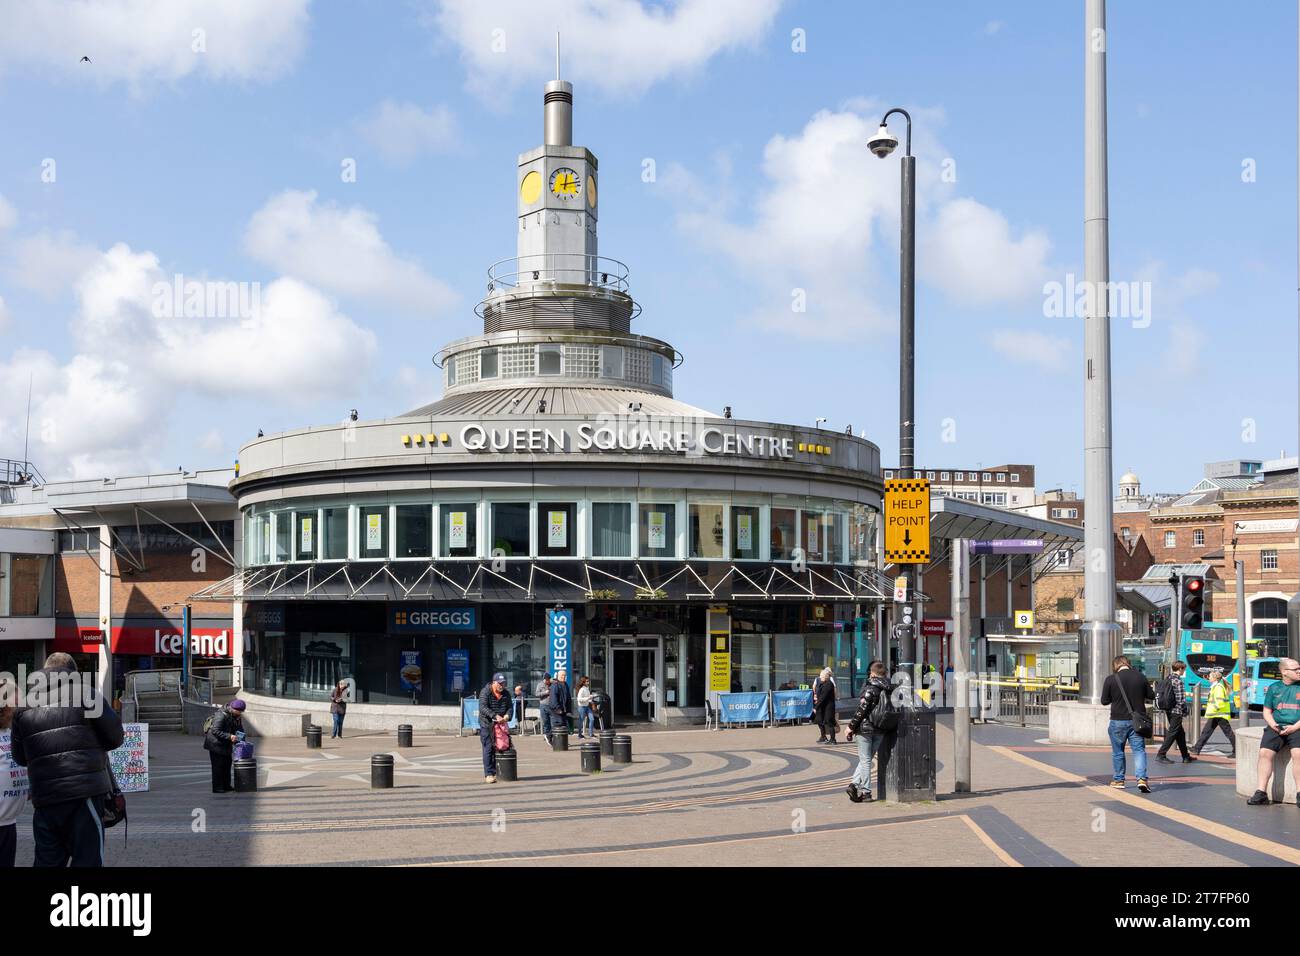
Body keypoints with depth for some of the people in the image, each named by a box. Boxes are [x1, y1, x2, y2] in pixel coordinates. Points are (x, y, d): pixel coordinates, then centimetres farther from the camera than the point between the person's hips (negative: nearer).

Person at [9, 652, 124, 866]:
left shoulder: (24, 709, 11)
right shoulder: (86, 696, -1)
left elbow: (20, 757, 15)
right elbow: (115, 737, 1)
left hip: (44, 799, 4)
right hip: (84, 793, -4)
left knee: (47, 861, 12)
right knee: (87, 859, -1)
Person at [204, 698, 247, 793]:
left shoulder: (237, 716, 3)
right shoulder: (221, 715, -25)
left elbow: (239, 729, 11)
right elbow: (215, 731, -29)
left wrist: (240, 739, -8)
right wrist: (229, 736, -35)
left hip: (225, 744, 9)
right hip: (215, 744, -9)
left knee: (227, 764, 12)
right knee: (218, 765, -9)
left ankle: (226, 785, 21)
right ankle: (217, 787, -4)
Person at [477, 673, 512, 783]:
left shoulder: (506, 694, 8)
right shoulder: (485, 692, -9)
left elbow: (509, 707, 8)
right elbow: (483, 708, -20)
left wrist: (506, 716, -15)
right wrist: (495, 716, -30)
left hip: (500, 724, 5)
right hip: (486, 724, -5)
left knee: (498, 748, 7)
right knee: (488, 748, -9)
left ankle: (495, 772, 15)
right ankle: (488, 774, -8)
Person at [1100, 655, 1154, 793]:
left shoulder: (1111, 680, -8)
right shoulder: (1140, 677, -1)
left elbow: (1104, 700, -2)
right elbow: (1151, 696, 8)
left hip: (1118, 720, -2)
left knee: (1117, 751, 12)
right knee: (1139, 749, 2)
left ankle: (1119, 780, 21)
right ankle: (1142, 778, -13)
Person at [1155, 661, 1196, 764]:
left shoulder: (1168, 679, 10)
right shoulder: (1178, 681, -16)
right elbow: (1181, 699, -18)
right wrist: (1185, 712, -7)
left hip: (1169, 710, 9)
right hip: (1176, 711, -9)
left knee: (1180, 733, 17)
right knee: (1172, 733, -3)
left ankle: (1186, 756, 25)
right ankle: (1161, 754, -6)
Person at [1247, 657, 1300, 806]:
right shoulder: (1274, 688, 15)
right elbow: (1267, 711, 17)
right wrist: (1273, 725, -3)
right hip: (1277, 728, 2)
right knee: (1265, 752, -21)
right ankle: (1261, 792, -18)